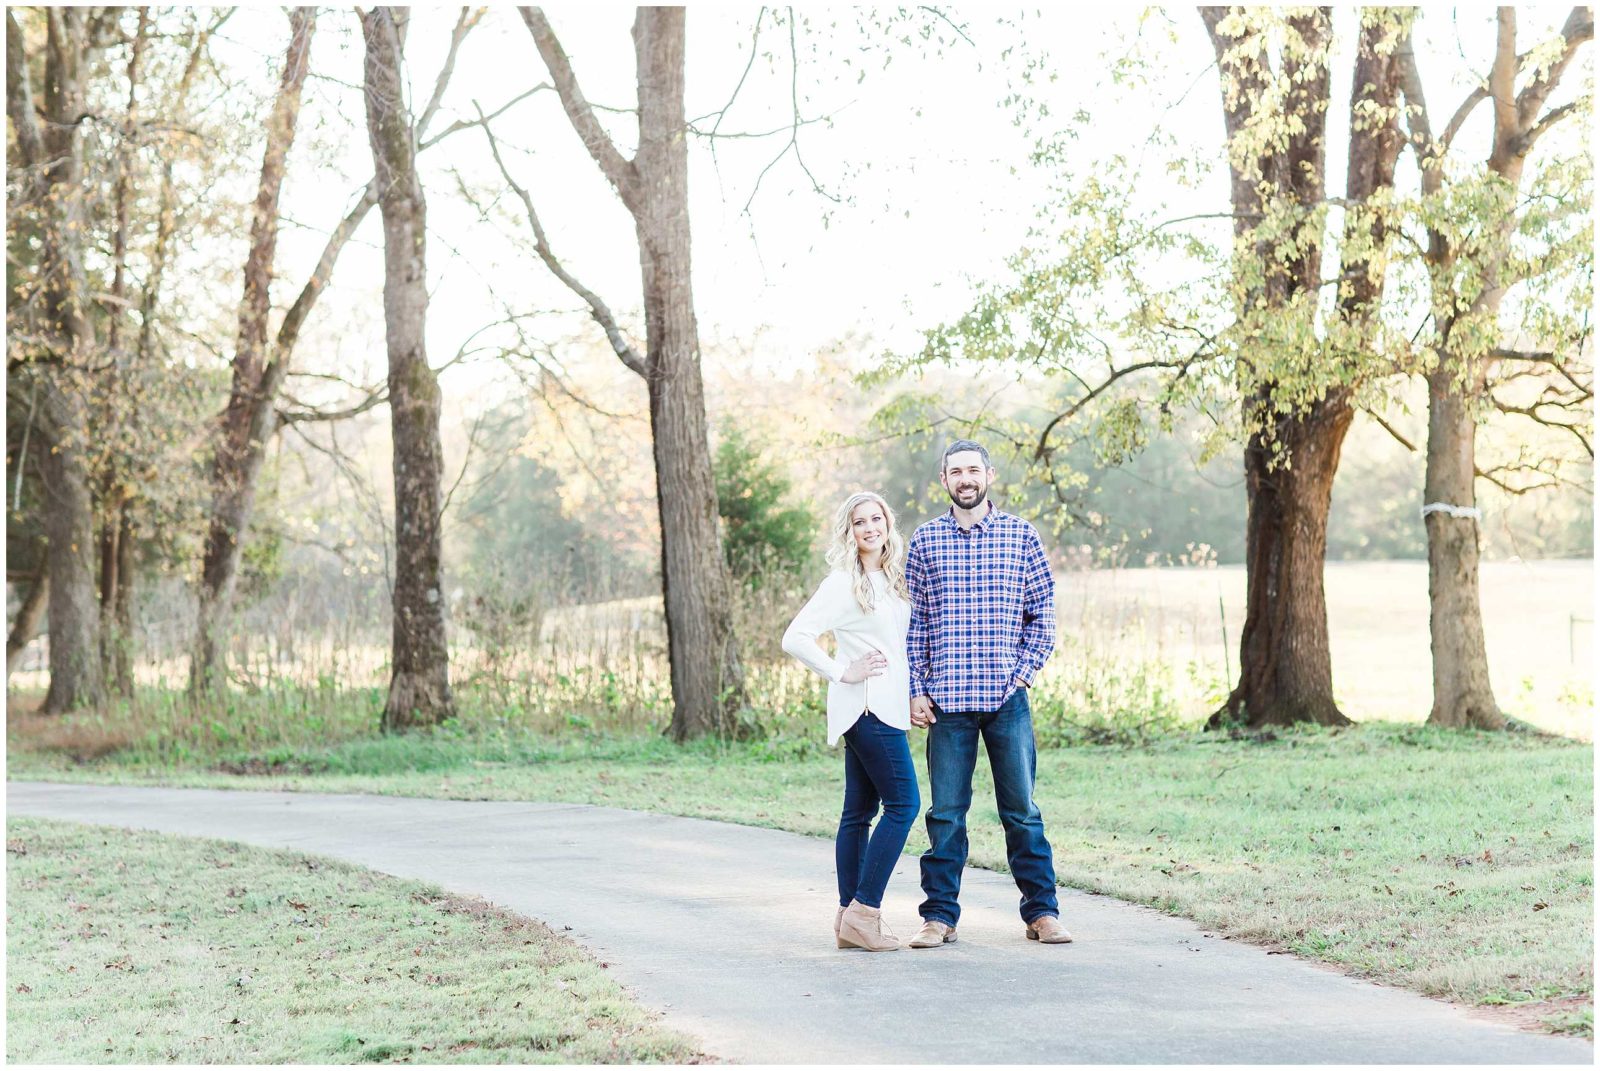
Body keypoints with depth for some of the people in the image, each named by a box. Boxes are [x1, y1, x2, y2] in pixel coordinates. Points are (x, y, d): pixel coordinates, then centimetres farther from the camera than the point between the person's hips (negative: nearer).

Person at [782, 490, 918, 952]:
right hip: (866, 706, -8)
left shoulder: (890, 580, 15)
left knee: (859, 811, 7)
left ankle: (851, 920, 8)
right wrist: (841, 673, -15)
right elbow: (796, 638, -17)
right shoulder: (844, 583, -11)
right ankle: (863, 910, -11)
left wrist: (912, 694, 16)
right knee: (903, 803, -12)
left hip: (886, 705, 8)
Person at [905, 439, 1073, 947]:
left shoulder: (1021, 535, 5)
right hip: (947, 699, 0)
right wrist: (915, 691, 1)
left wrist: (1024, 672, -3)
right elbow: (912, 622, 7)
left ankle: (1042, 912, 12)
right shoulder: (925, 540, 6)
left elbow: (1042, 614, 7)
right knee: (946, 813, 4)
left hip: (1008, 696, 0)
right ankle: (939, 917, 11)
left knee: (1022, 810, 4)